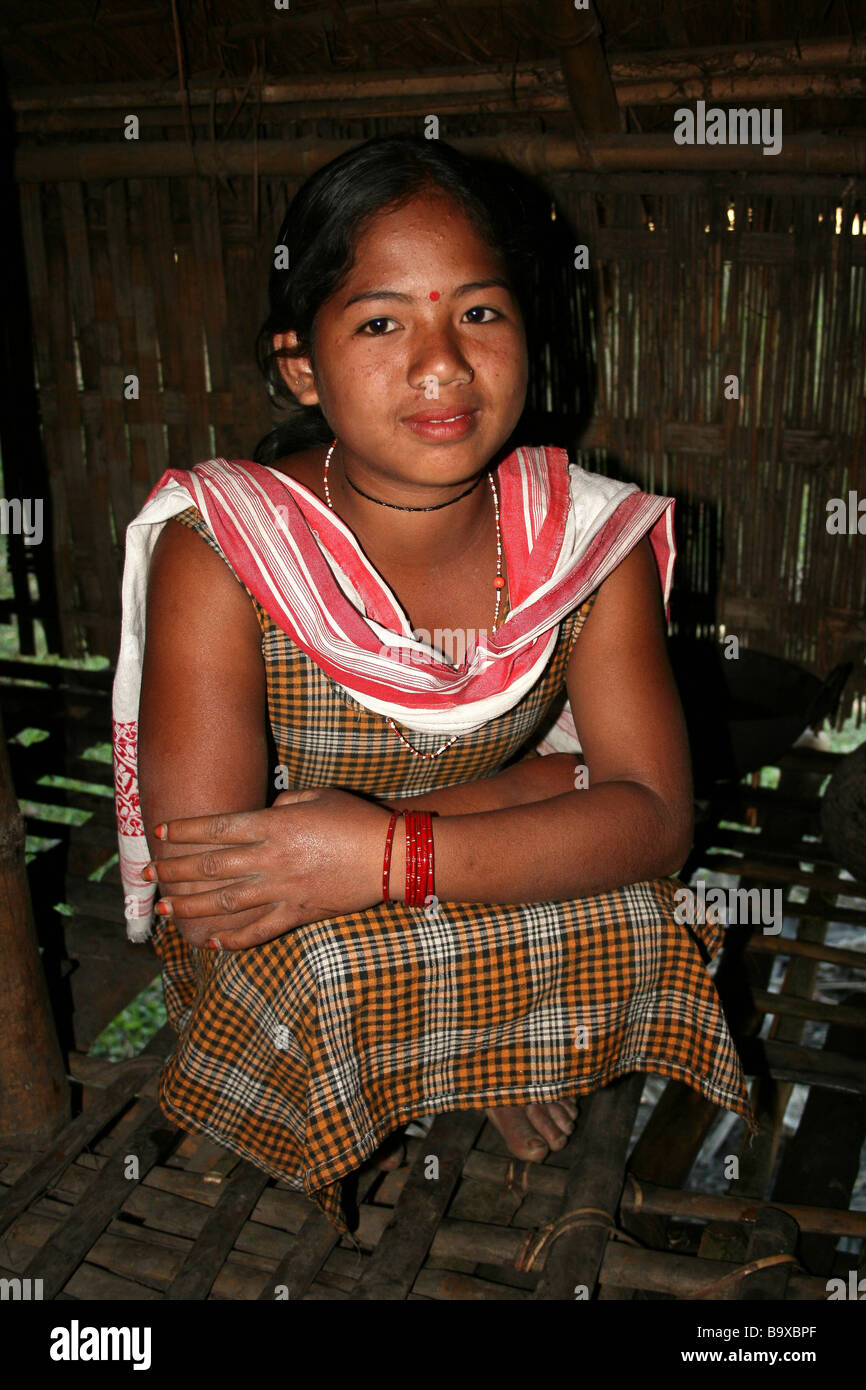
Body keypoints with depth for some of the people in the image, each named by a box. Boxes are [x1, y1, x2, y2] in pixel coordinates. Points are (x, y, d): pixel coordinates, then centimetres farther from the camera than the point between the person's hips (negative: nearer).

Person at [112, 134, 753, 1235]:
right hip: (274, 946, -2)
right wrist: (547, 783, -26)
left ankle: (499, 1054, 10)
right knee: (331, 980, -32)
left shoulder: (592, 537, -14)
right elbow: (209, 899, -29)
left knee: (635, 928, -23)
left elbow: (654, 817, -17)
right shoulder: (219, 553, -25)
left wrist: (387, 852, -33)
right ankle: (503, 1056, 4)